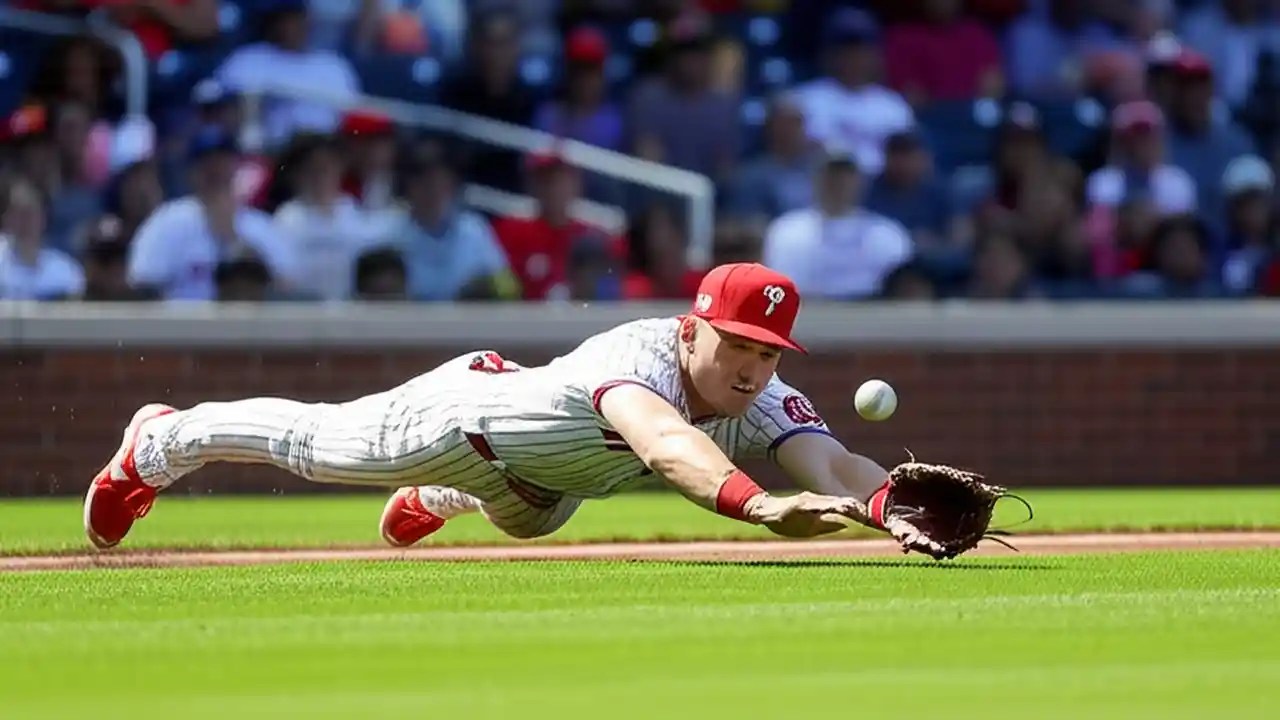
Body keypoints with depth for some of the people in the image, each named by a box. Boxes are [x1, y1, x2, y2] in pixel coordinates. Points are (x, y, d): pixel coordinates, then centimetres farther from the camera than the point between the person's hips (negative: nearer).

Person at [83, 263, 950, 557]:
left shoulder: (766, 405, -29)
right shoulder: (641, 355, -45)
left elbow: (832, 462, -45)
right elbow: (661, 441, -66)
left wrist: (895, 506, -66)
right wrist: (758, 503, -82)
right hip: (466, 407, -6)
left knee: (532, 515, 37)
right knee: (313, 442, 19)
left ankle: (431, 503, 68)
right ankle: (162, 443, 46)